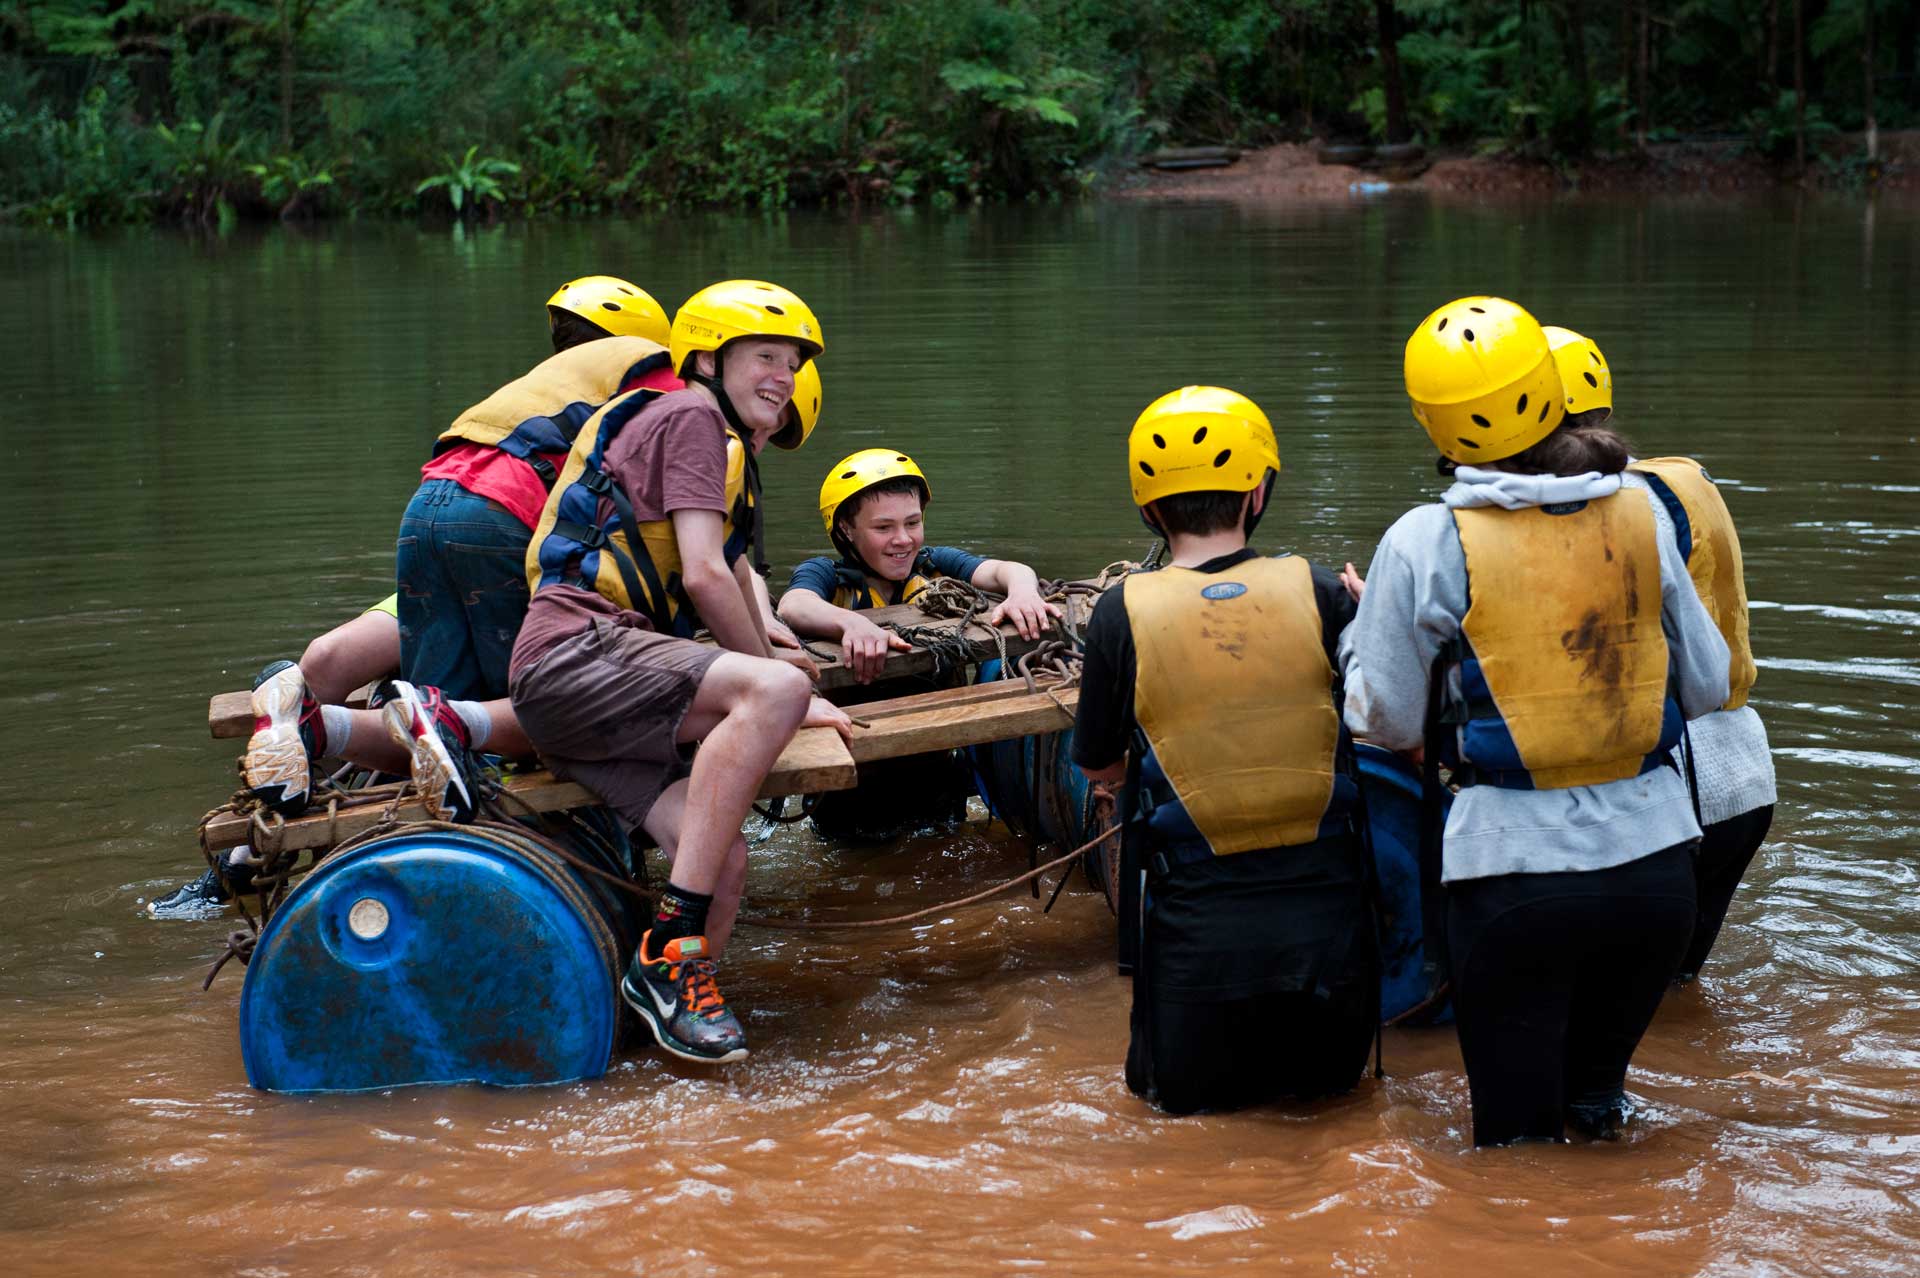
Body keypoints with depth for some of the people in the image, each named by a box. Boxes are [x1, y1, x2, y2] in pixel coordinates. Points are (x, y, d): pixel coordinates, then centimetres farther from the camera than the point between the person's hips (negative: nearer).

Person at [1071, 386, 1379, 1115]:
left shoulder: (1123, 614, -7)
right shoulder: (1316, 592, -5)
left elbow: (1099, 768, 7)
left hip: (1197, 925, -1)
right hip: (1324, 913, 1)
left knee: (1181, 1087, 24)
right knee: (1328, 1074, 28)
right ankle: (1299, 1051, 11)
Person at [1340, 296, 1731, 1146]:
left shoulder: (1425, 544, -8)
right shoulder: (1639, 517, 1)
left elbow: (1388, 721, 0)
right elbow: (1707, 686, 9)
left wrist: (1361, 628, 18)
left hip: (1515, 873, -3)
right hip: (1654, 860, 3)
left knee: (1519, 1133, 8)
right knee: (1598, 1093, 27)